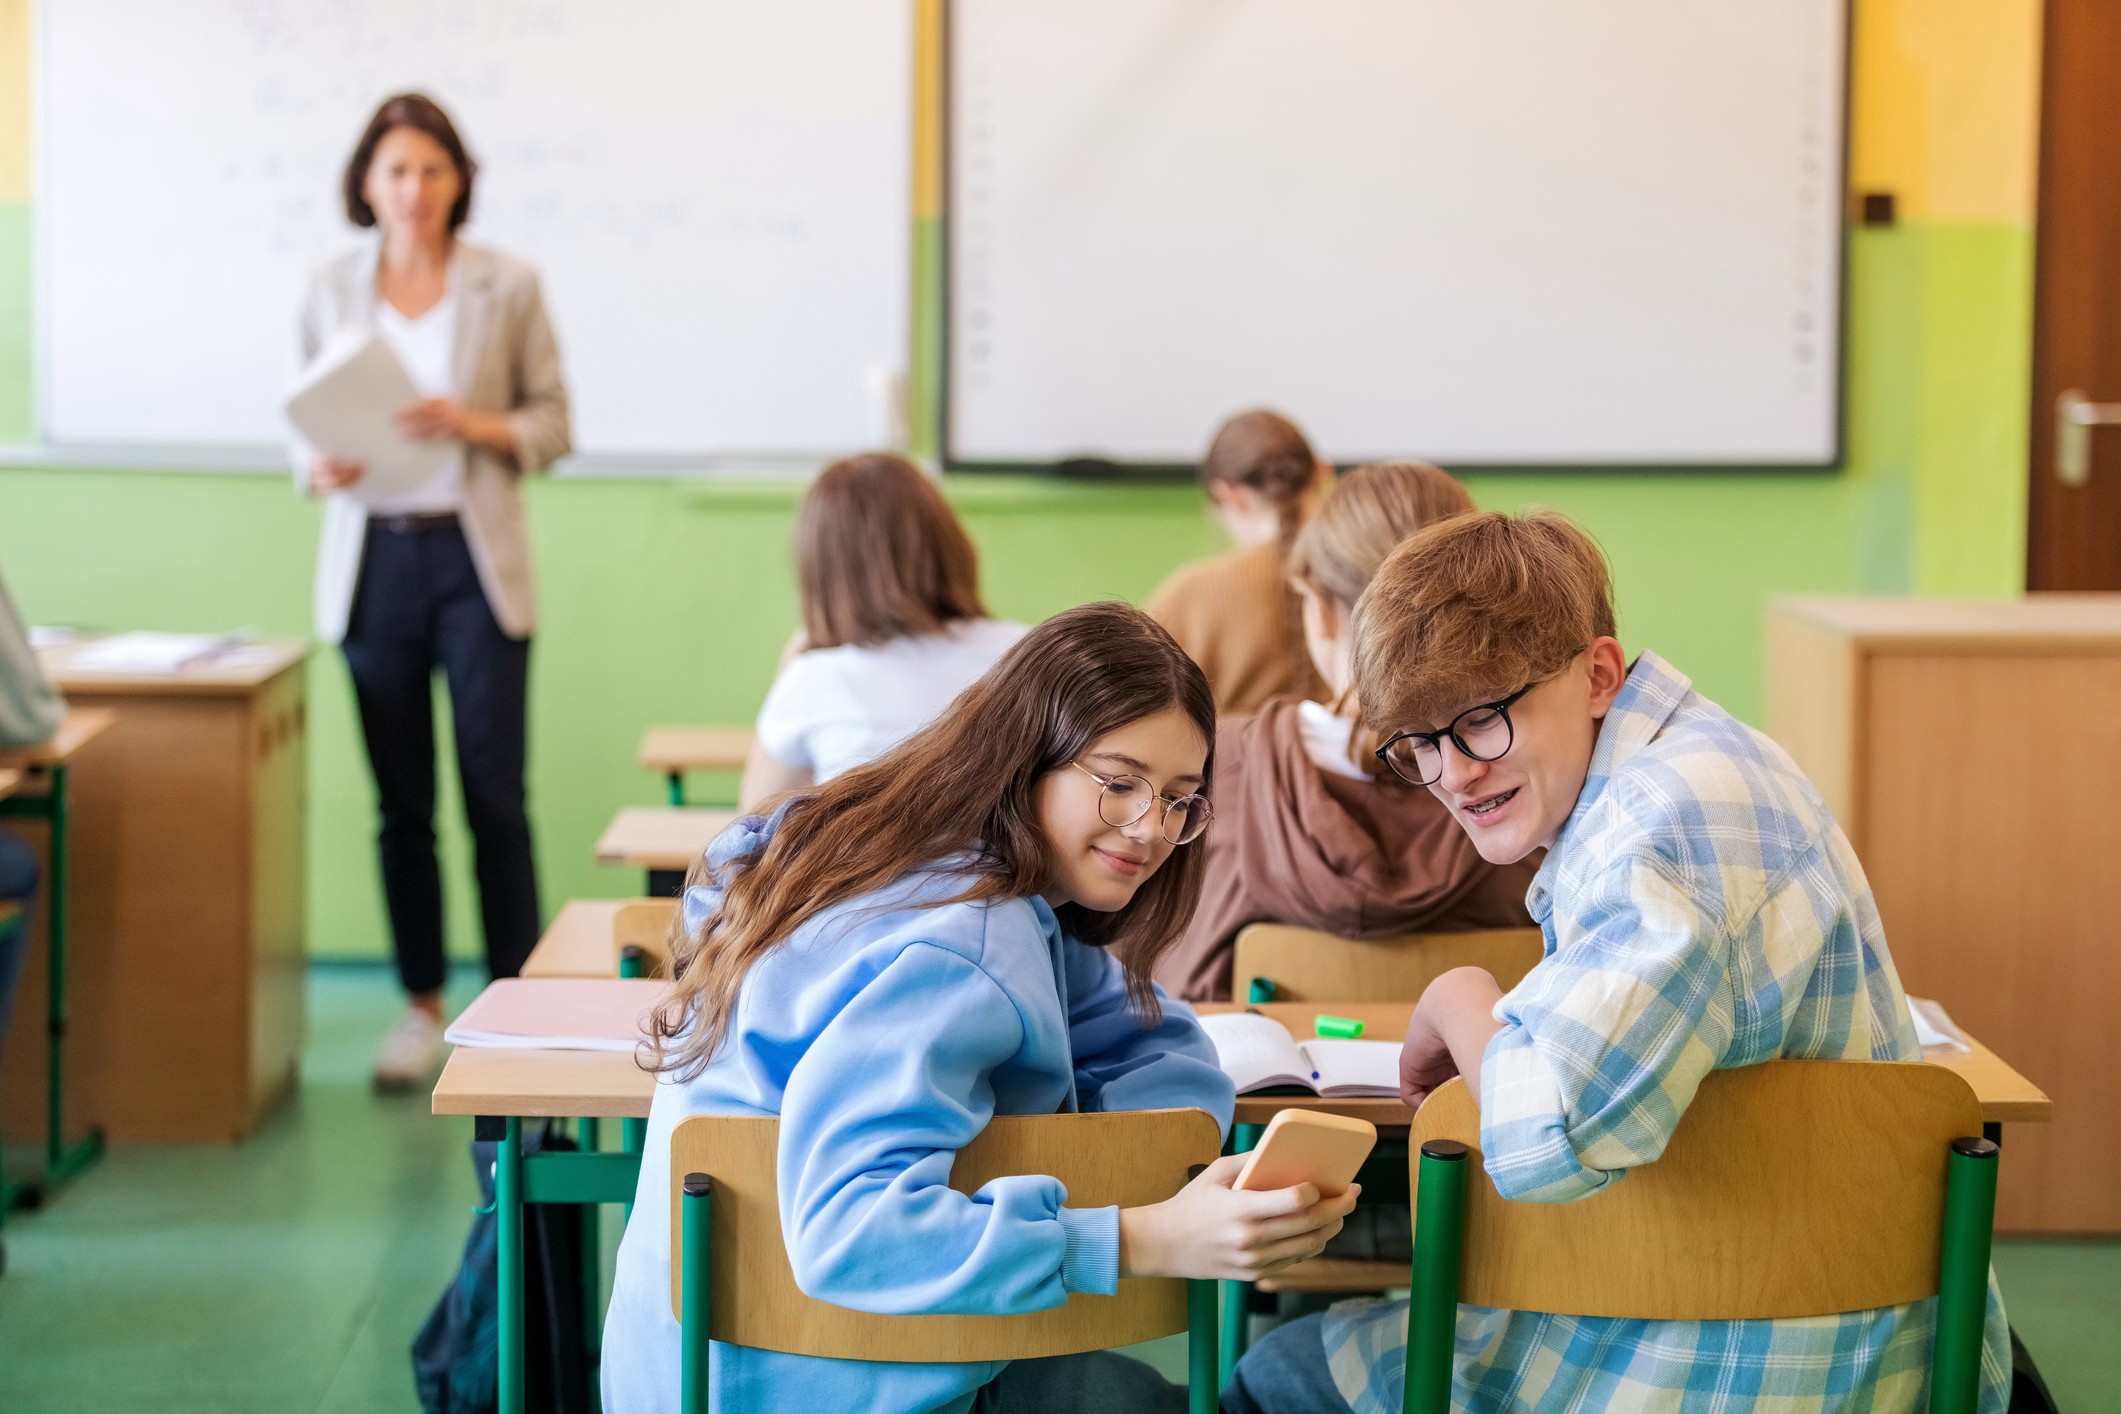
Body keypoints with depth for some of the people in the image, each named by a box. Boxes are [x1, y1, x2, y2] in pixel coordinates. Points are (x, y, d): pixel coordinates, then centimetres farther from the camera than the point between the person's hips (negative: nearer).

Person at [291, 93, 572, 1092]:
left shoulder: (507, 286, 0)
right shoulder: (332, 289, 6)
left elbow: (552, 422, 2)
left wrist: (477, 425, -16)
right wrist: (318, 469, -10)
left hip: (475, 559, -2)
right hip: (376, 556, 2)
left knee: (495, 793, -5)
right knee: (400, 800, 8)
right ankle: (421, 1005, 19)